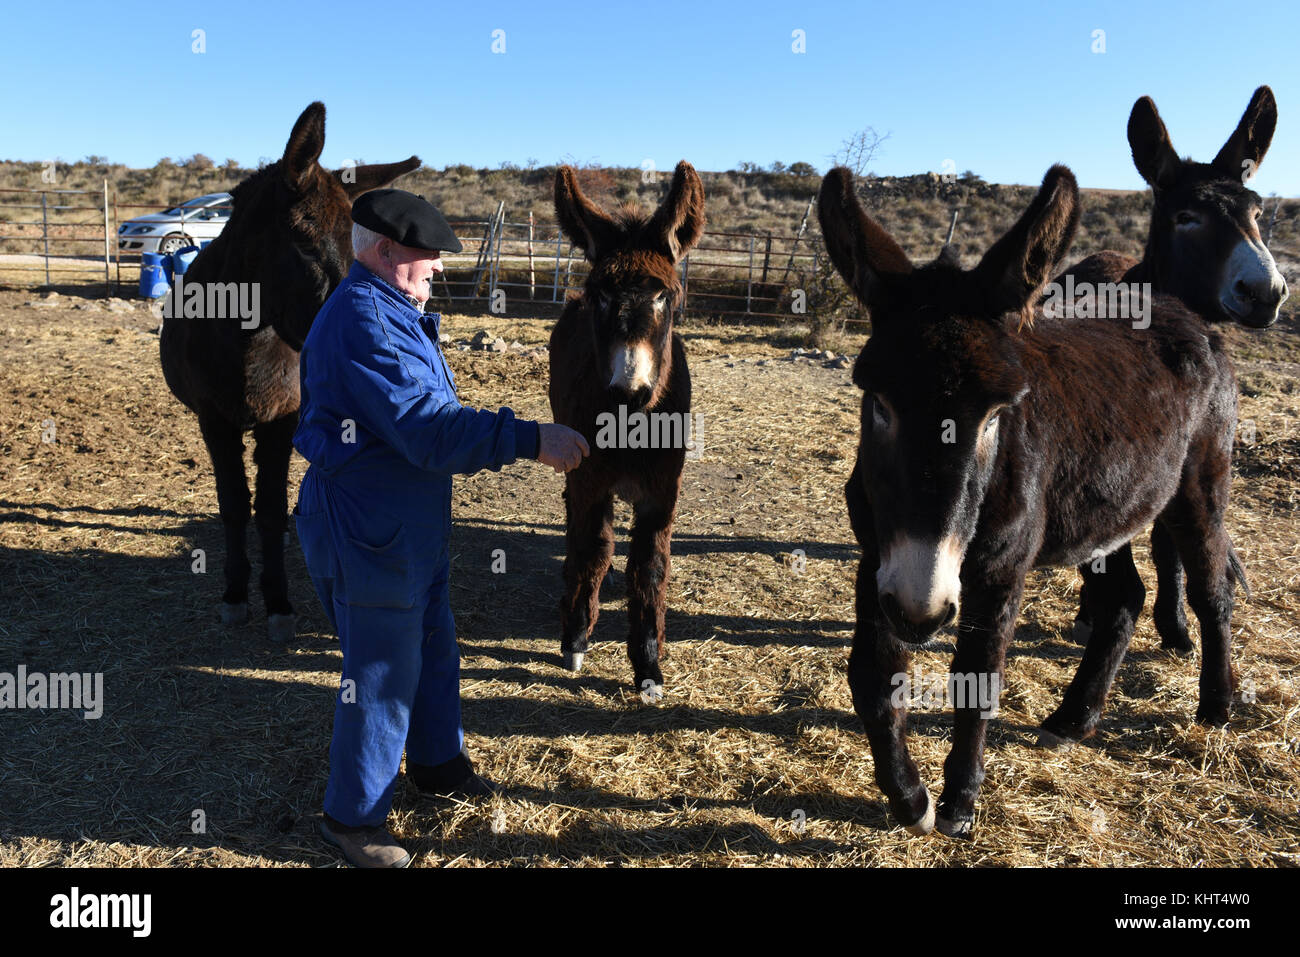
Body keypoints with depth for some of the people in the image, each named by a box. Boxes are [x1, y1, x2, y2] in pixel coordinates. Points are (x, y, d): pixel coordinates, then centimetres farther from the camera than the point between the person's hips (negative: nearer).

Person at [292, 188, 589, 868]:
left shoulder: (391, 312, 12)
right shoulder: (364, 322, -23)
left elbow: (425, 418, 16)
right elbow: (427, 432, -31)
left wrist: (524, 443, 7)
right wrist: (530, 439, -33)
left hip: (412, 527, 11)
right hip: (368, 537, -11)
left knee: (434, 649, 23)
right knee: (382, 676, 3)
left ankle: (438, 762, 45)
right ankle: (353, 818, 23)